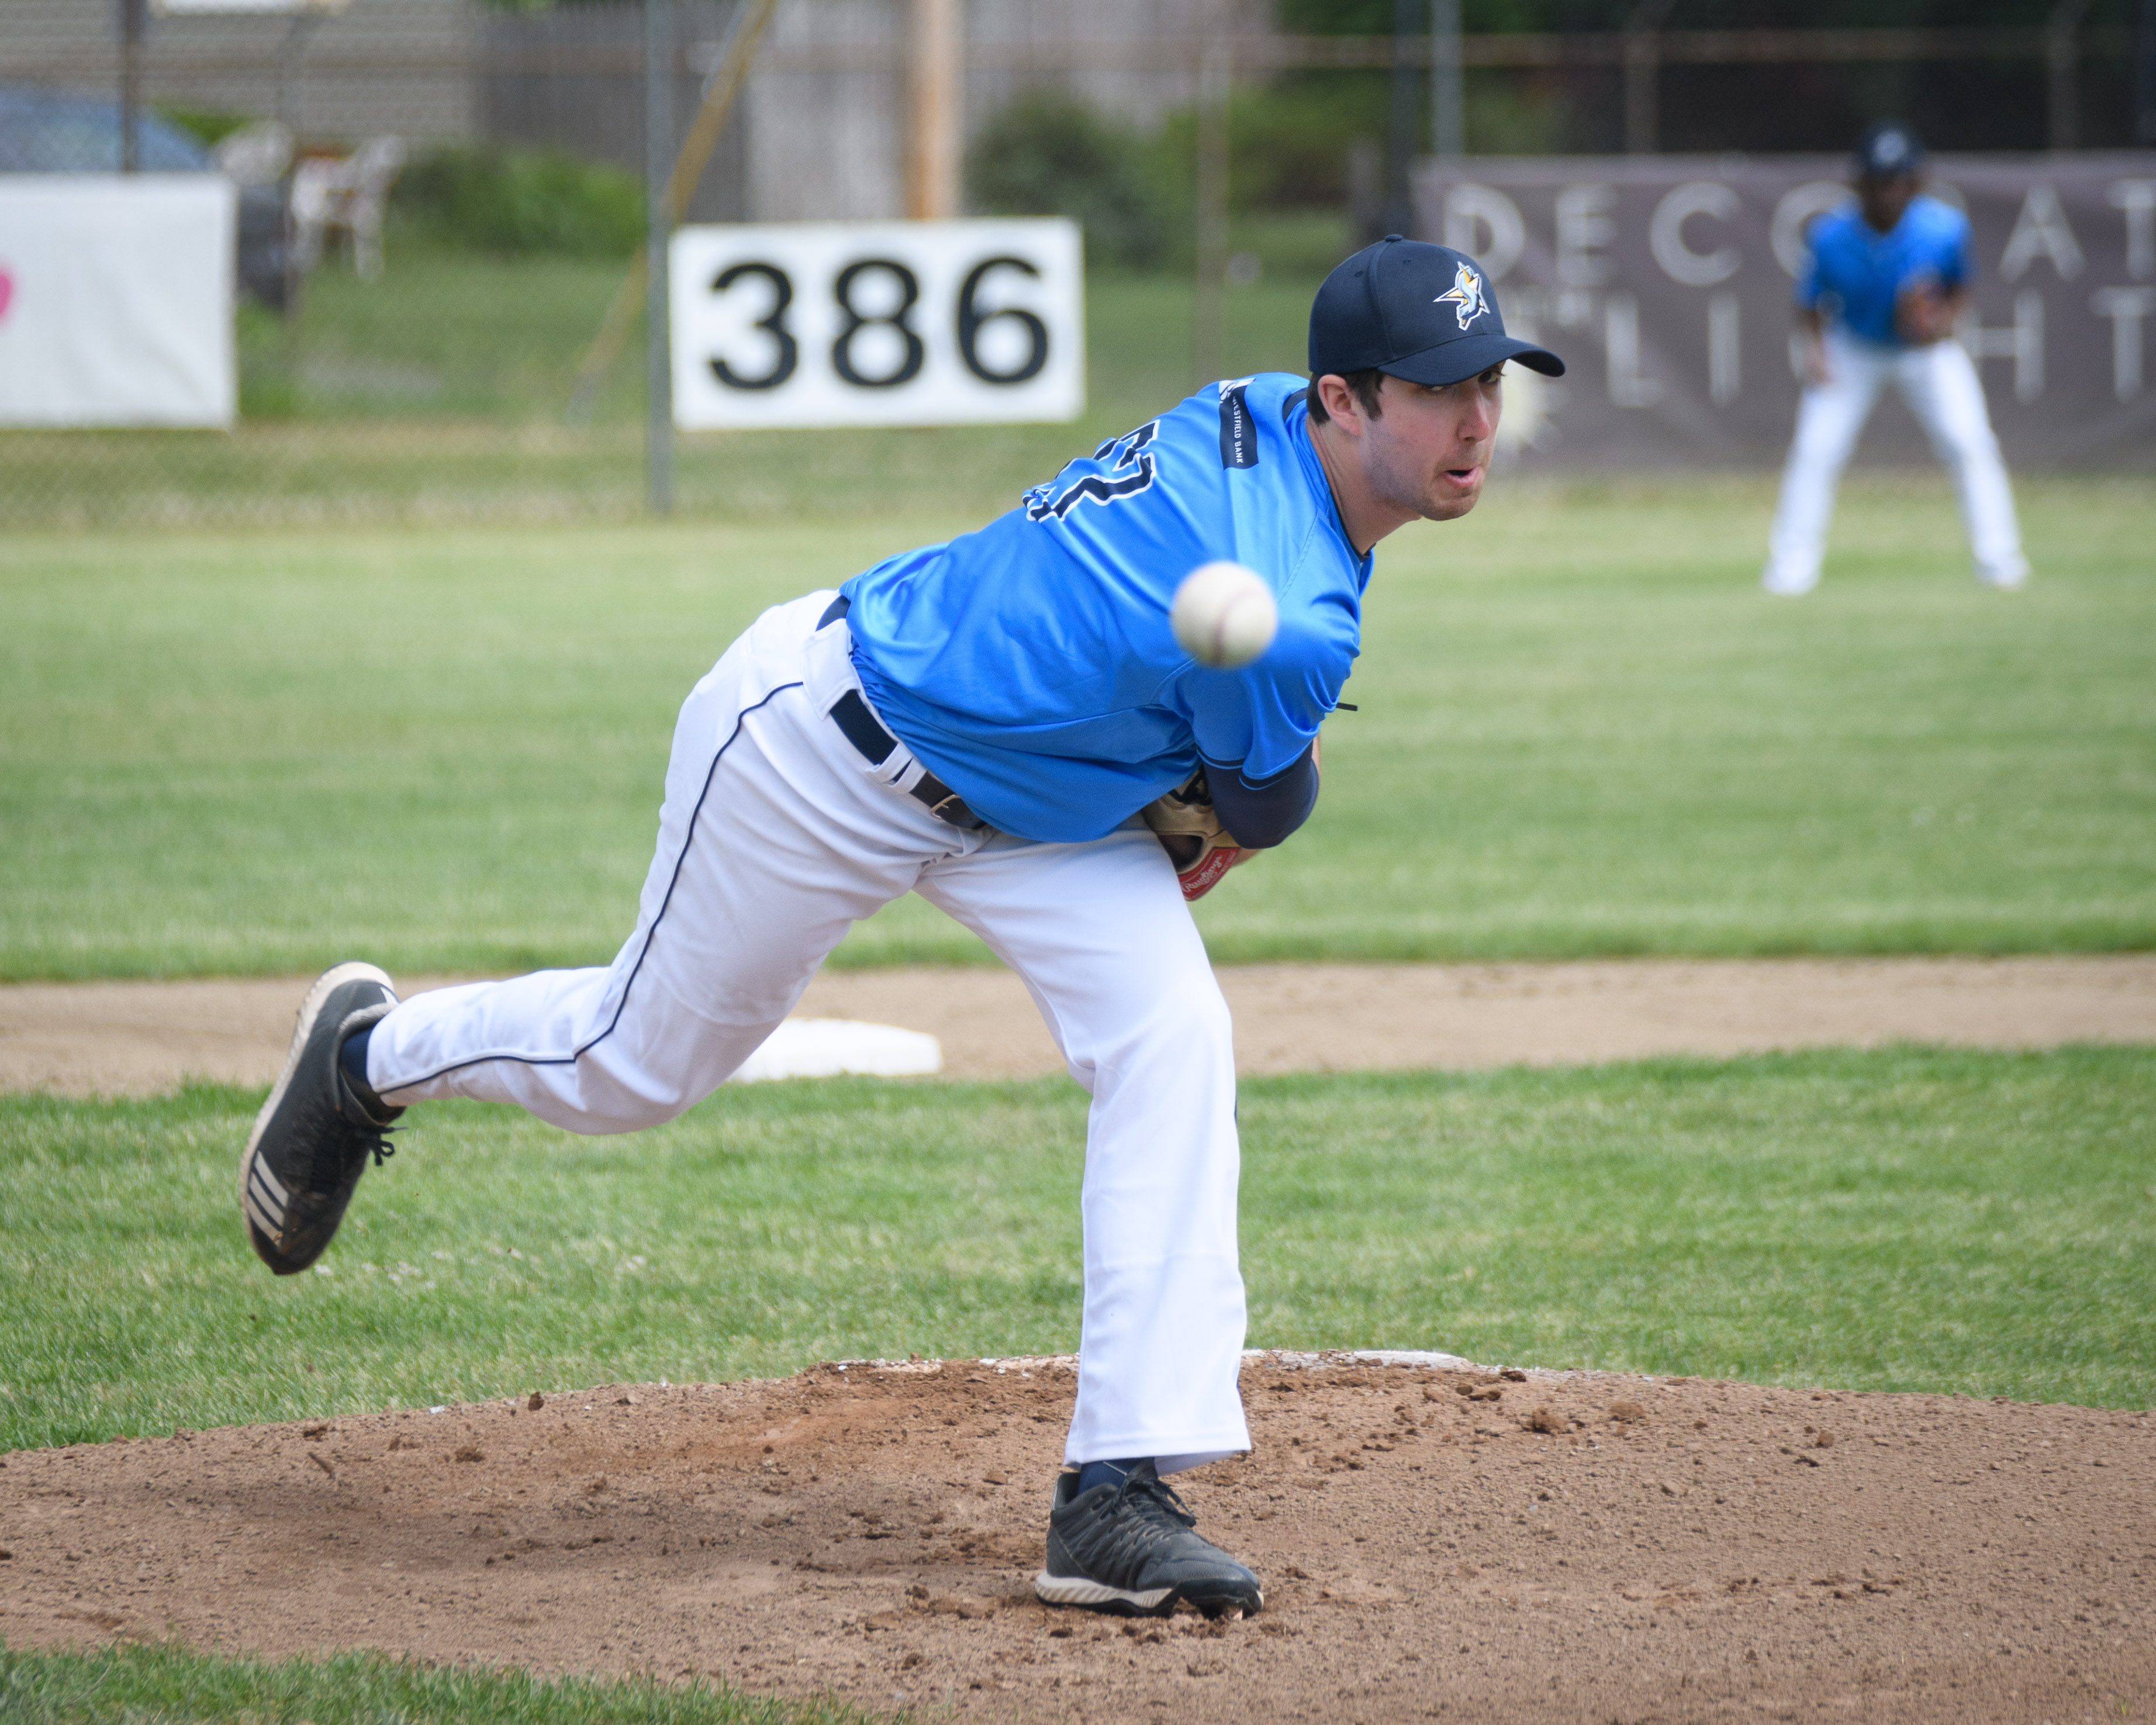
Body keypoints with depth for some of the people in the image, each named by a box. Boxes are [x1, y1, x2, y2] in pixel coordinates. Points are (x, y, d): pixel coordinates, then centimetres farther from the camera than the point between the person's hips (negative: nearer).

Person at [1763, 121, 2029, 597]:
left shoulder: (1945, 230, -25)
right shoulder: (1830, 236, -24)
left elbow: (1959, 288, -6)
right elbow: (1810, 305, -11)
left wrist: (1942, 321, -27)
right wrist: (1814, 349, -28)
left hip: (1926, 349, 0)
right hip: (1852, 352, 0)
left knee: (1970, 445, -13)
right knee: (1814, 451, -9)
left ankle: (1998, 557, 1)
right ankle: (1791, 566, 5)